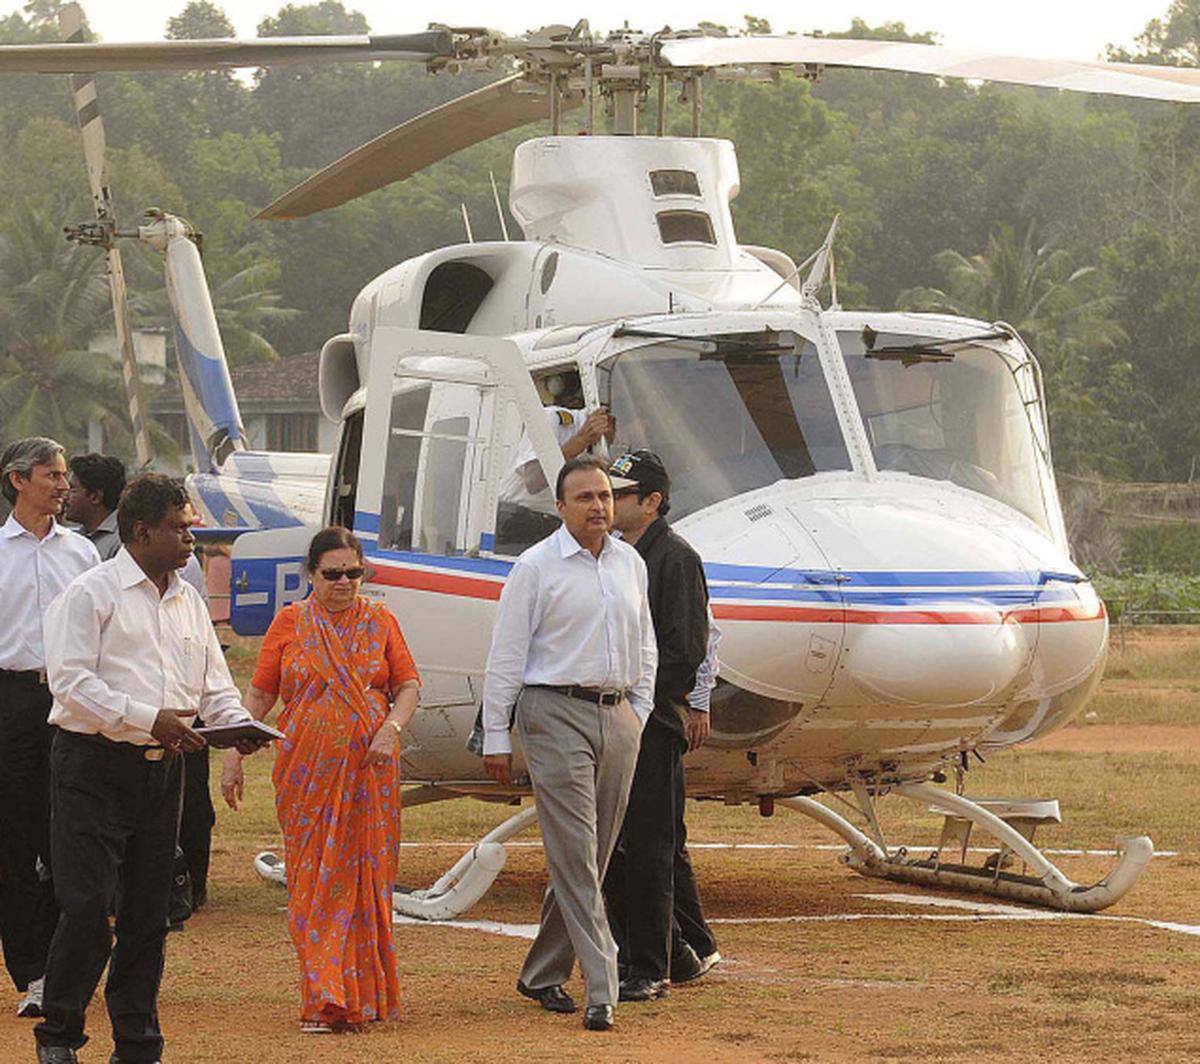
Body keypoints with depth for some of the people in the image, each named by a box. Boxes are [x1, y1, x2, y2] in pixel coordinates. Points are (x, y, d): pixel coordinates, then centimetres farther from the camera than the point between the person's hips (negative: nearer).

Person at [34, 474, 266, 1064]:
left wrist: (237, 723, -3)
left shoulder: (188, 601, 17)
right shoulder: (91, 594, -5)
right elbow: (71, 682, -14)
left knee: (148, 915, 8)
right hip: (93, 768, -7)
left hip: (161, 771, 7)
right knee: (88, 907, -11)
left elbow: (215, 683, 20)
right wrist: (147, 719, -22)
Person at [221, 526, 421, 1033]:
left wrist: (392, 729, -9)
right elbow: (259, 694, 9)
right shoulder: (290, 624, 7)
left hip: (367, 769, 1)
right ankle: (323, 999, -5)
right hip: (306, 772, -1)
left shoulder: (379, 622, 10)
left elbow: (408, 685, 10)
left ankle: (362, 995, 9)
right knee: (313, 878, -5)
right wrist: (234, 754, 3)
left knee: (363, 876, 0)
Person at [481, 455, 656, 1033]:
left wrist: (640, 714, 13)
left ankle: (543, 974, 20)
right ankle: (601, 990, -15)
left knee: (588, 856, 8)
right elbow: (506, 655, -4)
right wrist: (496, 737, -6)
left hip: (617, 718, 6)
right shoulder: (537, 566, -4)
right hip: (556, 713, -6)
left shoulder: (631, 564, 12)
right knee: (575, 853, -10)